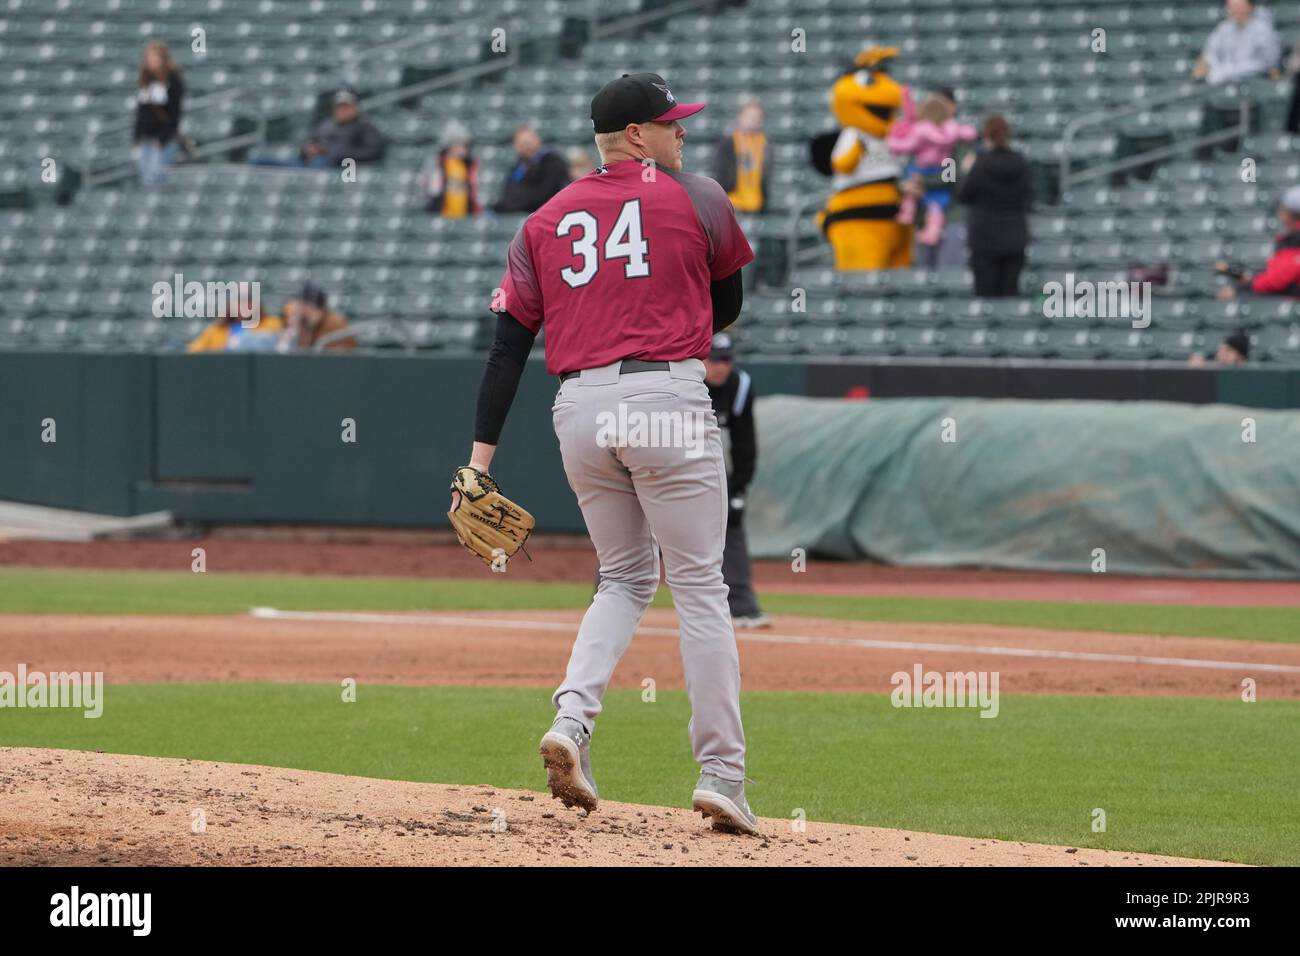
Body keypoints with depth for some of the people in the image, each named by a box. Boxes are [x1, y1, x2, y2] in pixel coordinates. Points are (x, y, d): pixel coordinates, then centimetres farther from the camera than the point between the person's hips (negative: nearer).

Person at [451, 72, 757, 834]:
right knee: (700, 586, 1)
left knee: (627, 578, 20)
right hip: (666, 400, -4)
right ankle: (722, 775, -3)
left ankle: (572, 720, -3)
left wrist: (482, 454, 4)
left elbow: (508, 344, 7)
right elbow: (728, 308, 15)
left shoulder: (545, 223, 13)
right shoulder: (698, 199, 3)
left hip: (578, 408, 4)